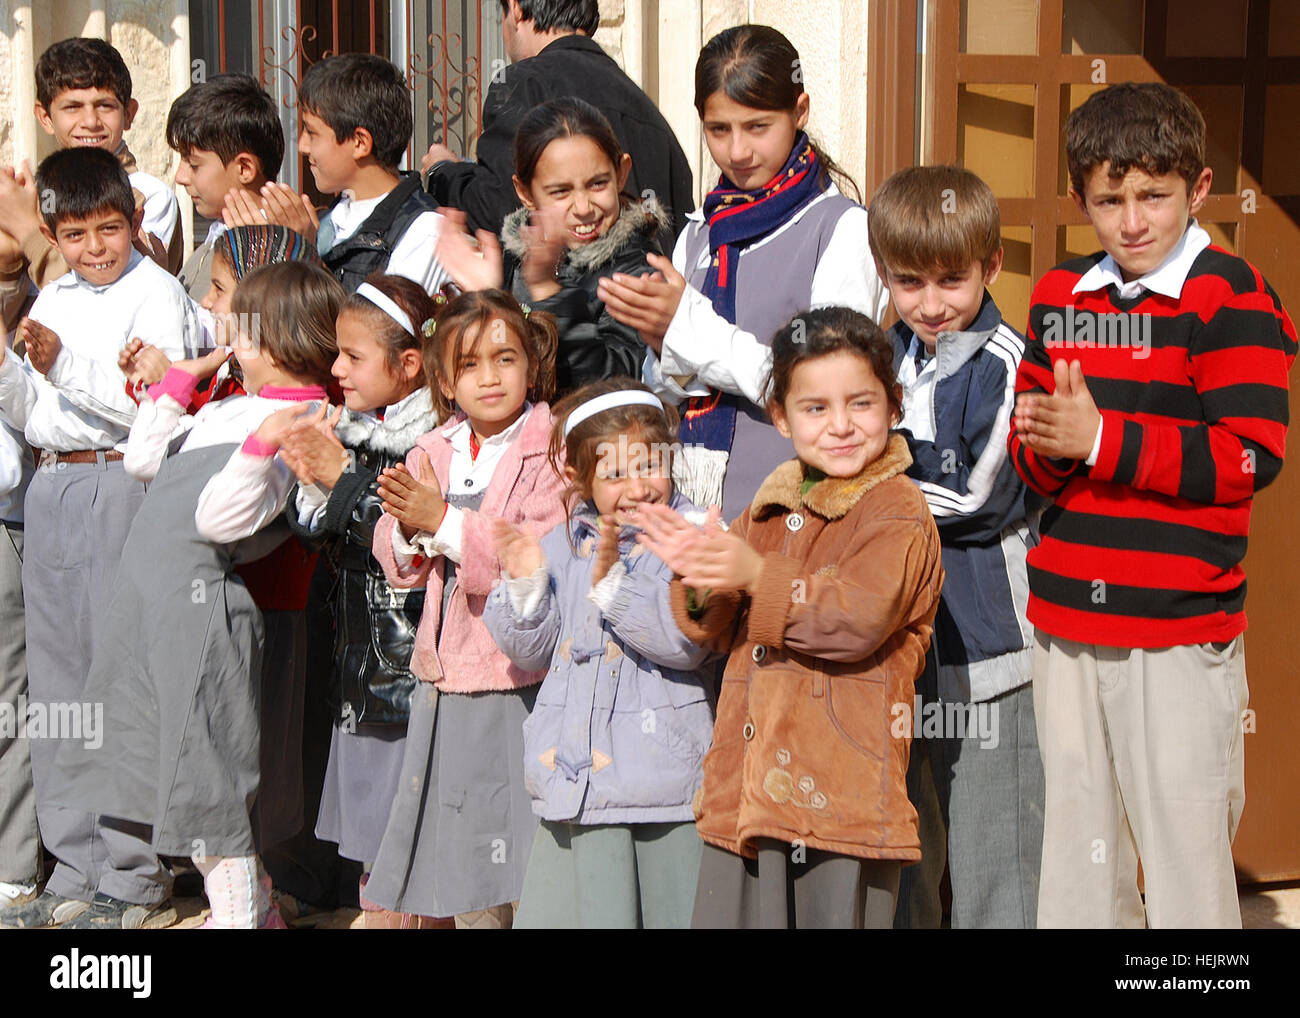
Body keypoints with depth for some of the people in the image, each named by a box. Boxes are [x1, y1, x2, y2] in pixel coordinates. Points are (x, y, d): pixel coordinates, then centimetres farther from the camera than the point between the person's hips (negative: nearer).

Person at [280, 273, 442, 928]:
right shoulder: (352, 431, 11)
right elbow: (312, 530, 12)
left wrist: (343, 477, -20)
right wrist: (311, 476, -6)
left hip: (413, 664, -8)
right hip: (359, 656, 8)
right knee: (370, 852, 16)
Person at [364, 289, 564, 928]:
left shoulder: (554, 450, -10)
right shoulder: (433, 452, 9)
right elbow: (397, 563, 8)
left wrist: (444, 521, -24)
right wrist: (407, 525, -14)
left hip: (521, 677, -6)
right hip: (445, 672, 6)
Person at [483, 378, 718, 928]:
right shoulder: (564, 544, 9)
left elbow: (688, 640, -21)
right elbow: (531, 651, 11)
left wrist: (611, 581, -27)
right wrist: (523, 584, -7)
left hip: (666, 776, -4)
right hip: (574, 778, 4)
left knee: (674, 911, 5)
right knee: (576, 910, 10)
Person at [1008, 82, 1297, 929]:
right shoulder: (1058, 297, 10)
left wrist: (1101, 437, -19)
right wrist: (1048, 450, -11)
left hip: (1180, 631, -6)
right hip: (1064, 615, 6)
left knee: (1183, 839, 0)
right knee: (1075, 838, 16)